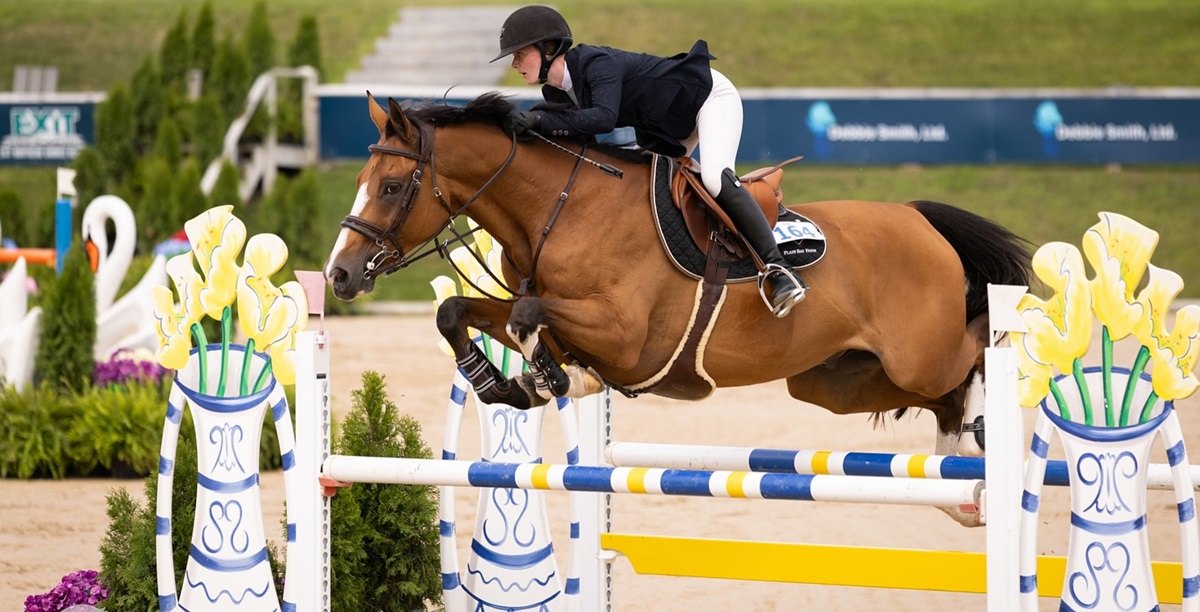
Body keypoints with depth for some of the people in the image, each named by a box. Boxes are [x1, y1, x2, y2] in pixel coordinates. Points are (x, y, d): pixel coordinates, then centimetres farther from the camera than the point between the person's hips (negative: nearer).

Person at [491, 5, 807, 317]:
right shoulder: (556, 93, -5)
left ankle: (776, 267, -28)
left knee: (715, 178, -31)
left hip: (710, 95, -10)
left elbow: (604, 117, -48)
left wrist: (542, 120, -50)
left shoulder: (598, 64, -32)